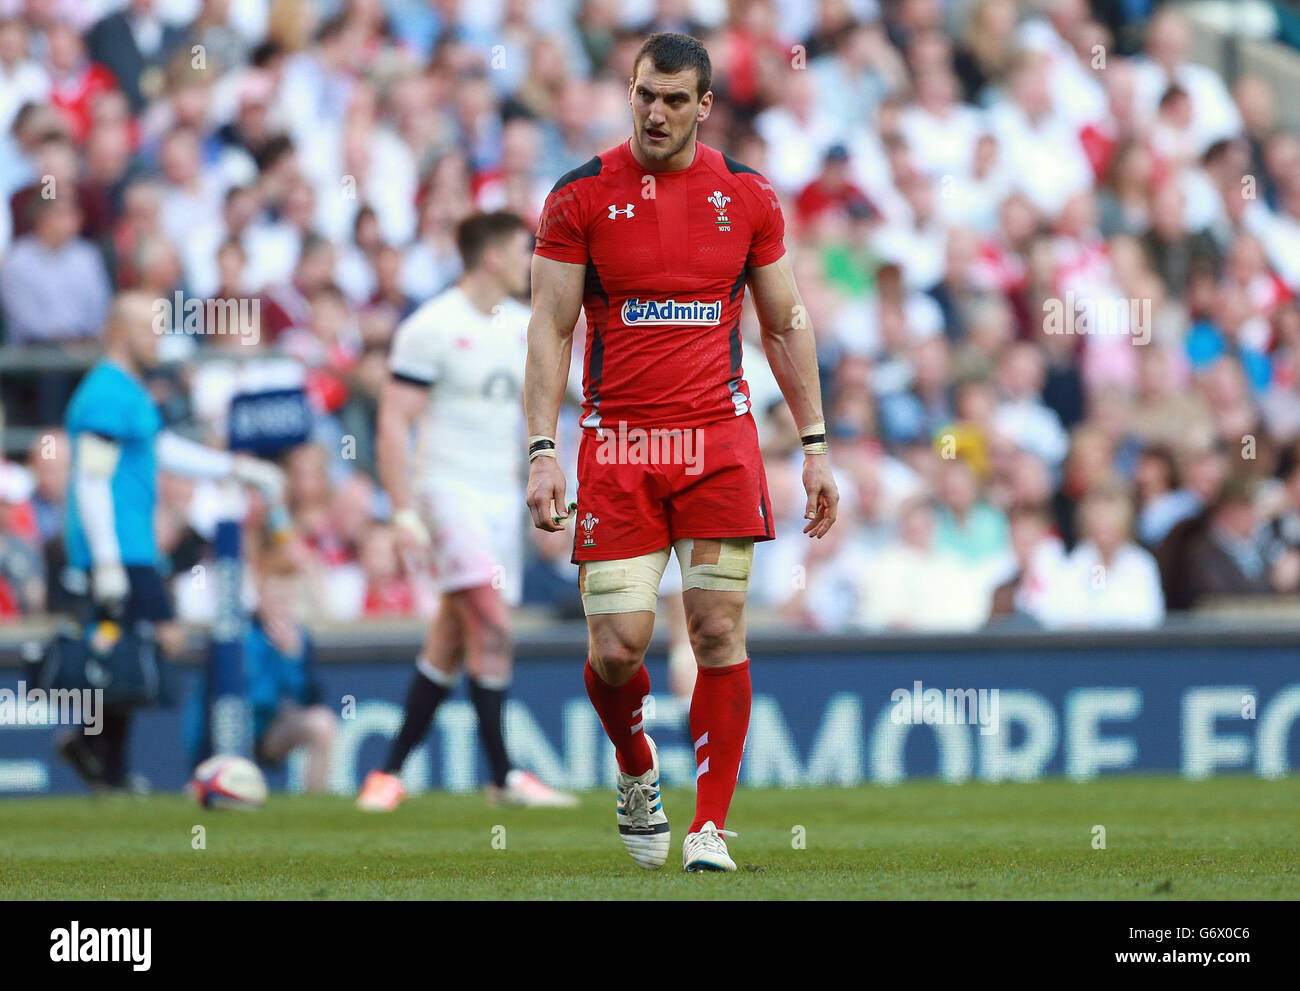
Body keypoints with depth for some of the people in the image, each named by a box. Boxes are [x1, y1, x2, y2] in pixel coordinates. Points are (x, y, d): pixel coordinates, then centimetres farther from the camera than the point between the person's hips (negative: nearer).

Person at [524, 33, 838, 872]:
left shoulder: (747, 197, 6)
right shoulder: (581, 197, 0)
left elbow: (787, 323, 13)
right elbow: (551, 329, 1)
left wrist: (815, 447, 9)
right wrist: (542, 451, -7)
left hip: (718, 439, 1)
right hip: (618, 442, -1)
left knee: (719, 631, -5)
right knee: (618, 643, -6)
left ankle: (712, 827, 2)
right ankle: (638, 776, 24)